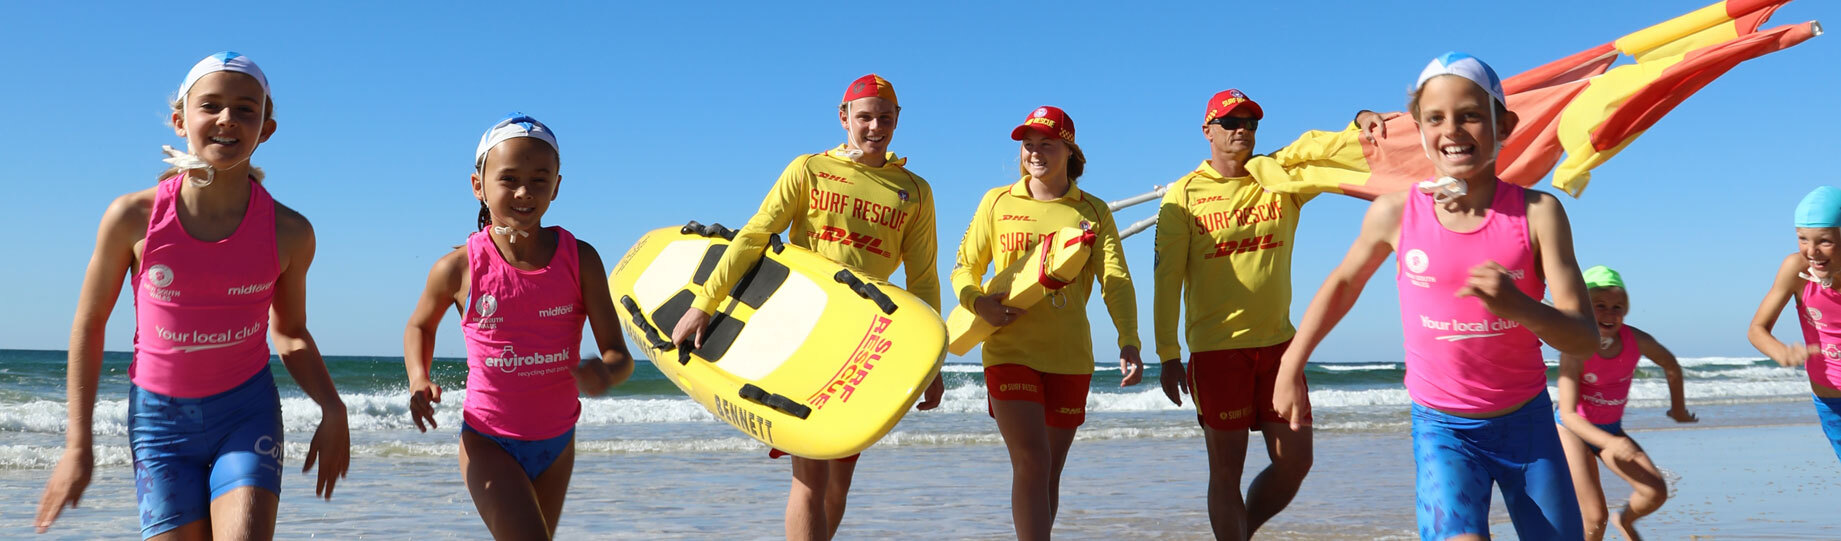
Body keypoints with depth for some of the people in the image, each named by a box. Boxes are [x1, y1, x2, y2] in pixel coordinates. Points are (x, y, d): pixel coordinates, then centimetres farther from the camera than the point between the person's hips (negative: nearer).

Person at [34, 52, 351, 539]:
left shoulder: (289, 232, -8)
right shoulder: (133, 218, -11)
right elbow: (89, 324, 1)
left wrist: (332, 409, -9)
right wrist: (78, 443, 1)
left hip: (248, 412, 0)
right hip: (160, 416, 0)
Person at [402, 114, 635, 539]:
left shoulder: (580, 260, -10)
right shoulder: (459, 268, -11)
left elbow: (620, 355, -10)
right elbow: (420, 326, 11)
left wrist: (605, 373, -34)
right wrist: (419, 380, -8)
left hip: (556, 441, 3)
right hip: (488, 442, -3)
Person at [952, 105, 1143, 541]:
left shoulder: (1093, 212, 5)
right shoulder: (997, 202, 6)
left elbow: (1116, 281, -5)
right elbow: (964, 268, 8)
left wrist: (1129, 341, -21)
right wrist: (976, 300, -16)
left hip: (1070, 357, 2)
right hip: (1010, 351, -2)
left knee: (1051, 469, 10)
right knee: (1031, 460, -15)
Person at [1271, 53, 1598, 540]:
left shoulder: (1538, 213, -13)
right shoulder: (1396, 214, -10)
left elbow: (1585, 338, -15)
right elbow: (1344, 282, 9)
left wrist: (1519, 307, -36)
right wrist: (1290, 368, 11)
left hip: (1526, 421, 2)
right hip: (1442, 427, -1)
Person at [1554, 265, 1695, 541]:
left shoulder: (1636, 341, -16)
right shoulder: (1576, 349, -27)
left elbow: (1672, 367, 8)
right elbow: (1568, 414, -29)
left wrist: (1678, 409, 20)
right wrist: (1611, 443, -40)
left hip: (1611, 430, 5)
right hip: (1573, 429, -5)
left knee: (1656, 492, -9)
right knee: (1595, 517, -11)